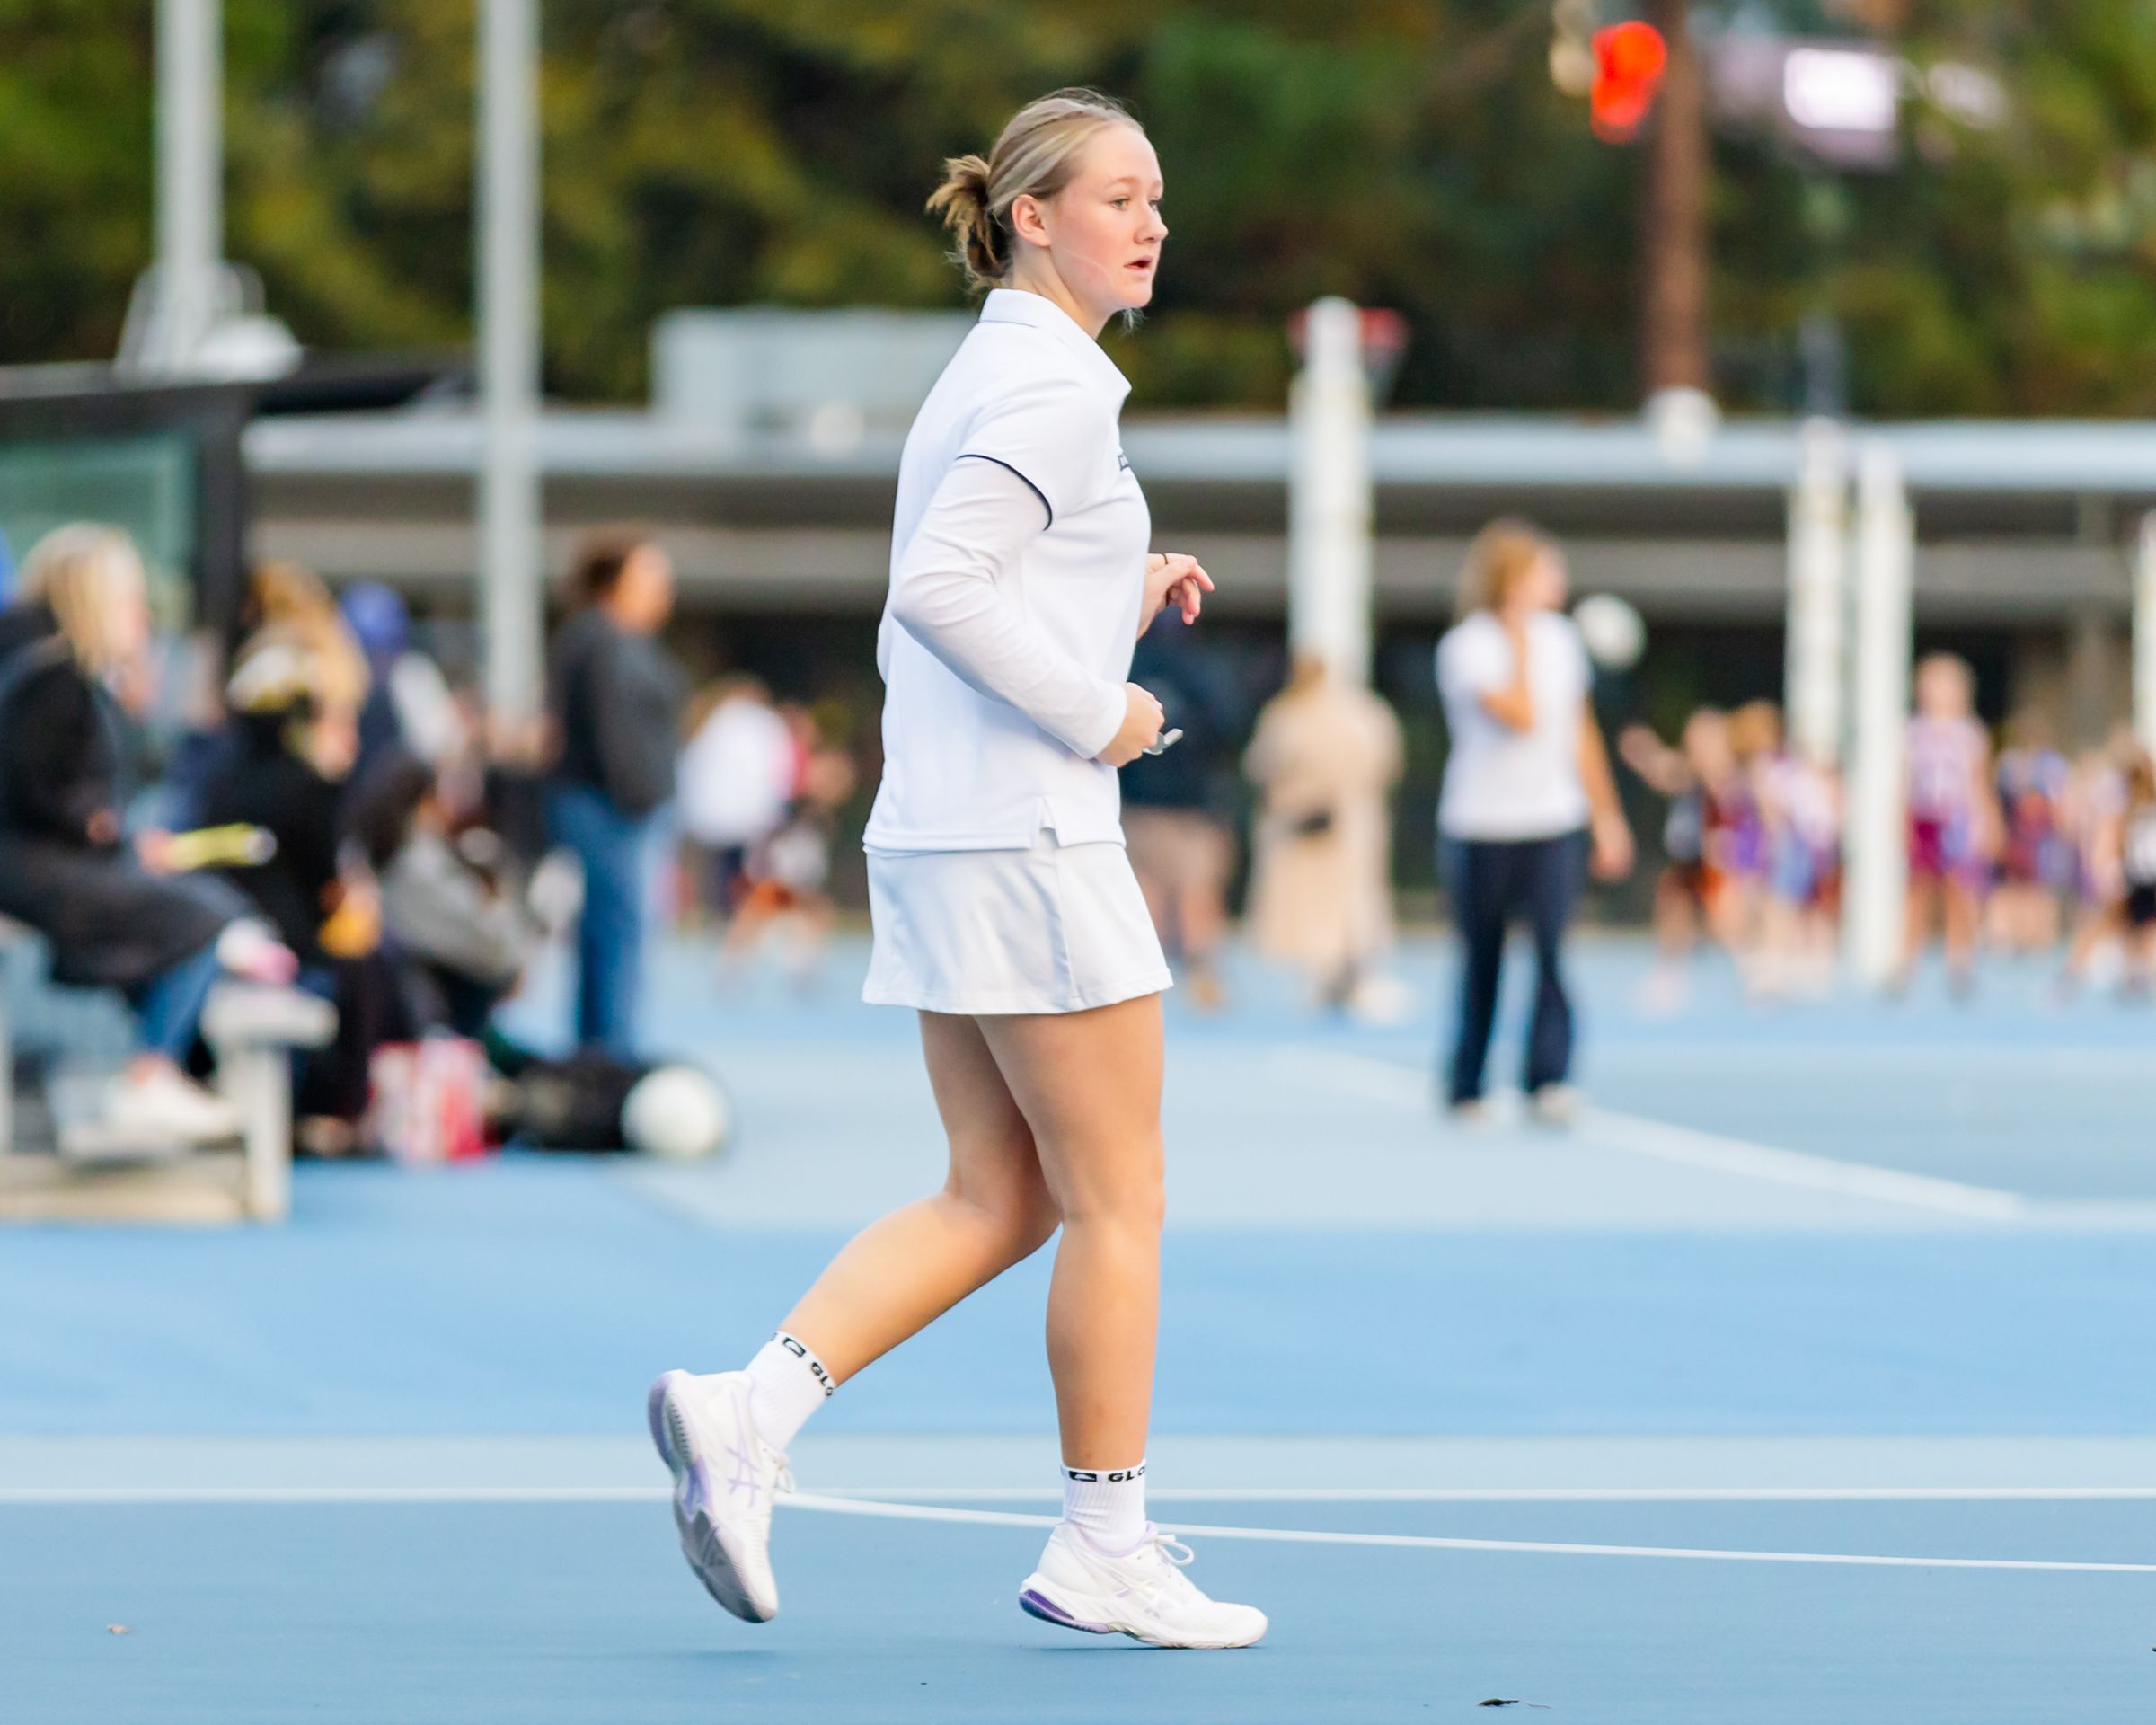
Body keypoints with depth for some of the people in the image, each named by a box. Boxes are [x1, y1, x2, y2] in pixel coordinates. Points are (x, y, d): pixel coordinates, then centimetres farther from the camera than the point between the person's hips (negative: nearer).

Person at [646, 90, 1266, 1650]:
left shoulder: (993, 377, 18)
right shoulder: (1053, 387, -13)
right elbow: (936, 589, -23)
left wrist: (1121, 592, 12)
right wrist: (1096, 713, -16)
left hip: (937, 842, 10)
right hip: (1027, 837, -10)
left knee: (998, 1200, 10)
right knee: (1118, 1199, 0)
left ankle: (746, 1412, -2)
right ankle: (1107, 1548, 5)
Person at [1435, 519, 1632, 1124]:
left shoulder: (1559, 639, 9)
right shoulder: (1466, 646, -9)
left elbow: (1580, 732, 17)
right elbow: (1519, 715, -21)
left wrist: (1605, 817, 17)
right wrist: (1520, 637, -13)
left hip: (1555, 825, 3)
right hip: (1480, 828, -3)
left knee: (1552, 948, -15)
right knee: (1481, 961, 6)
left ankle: (1549, 1081, -20)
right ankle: (1466, 1086, 20)